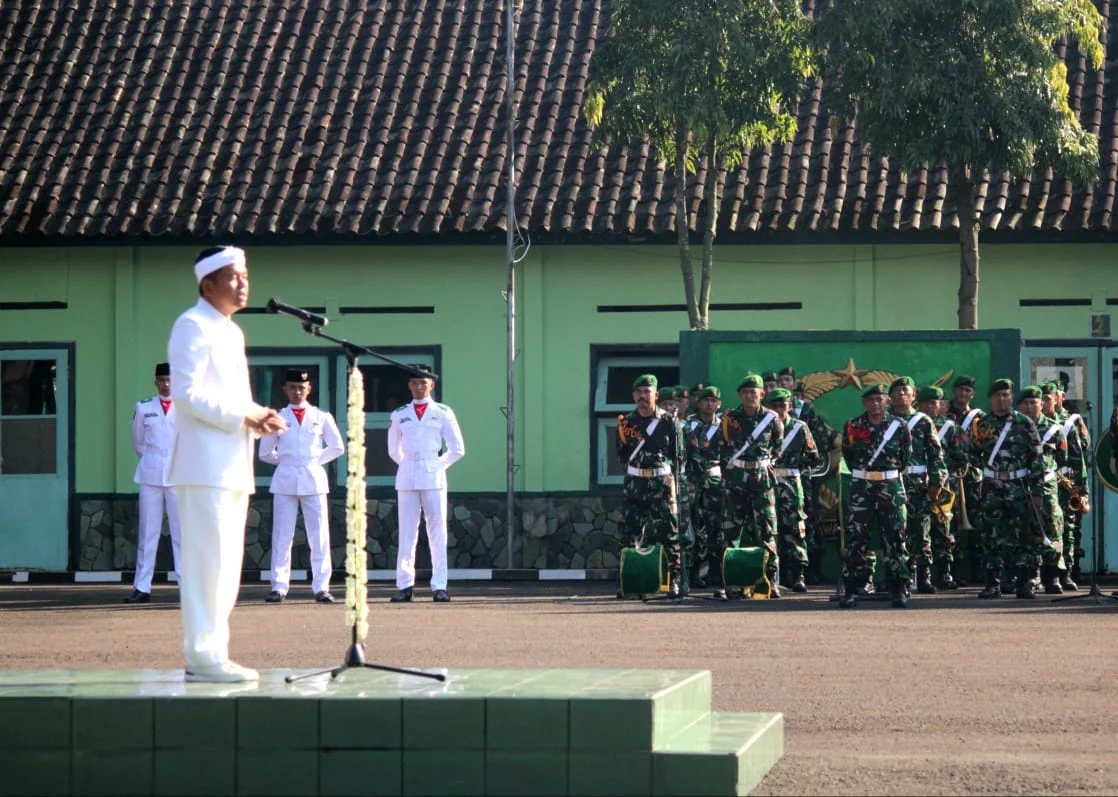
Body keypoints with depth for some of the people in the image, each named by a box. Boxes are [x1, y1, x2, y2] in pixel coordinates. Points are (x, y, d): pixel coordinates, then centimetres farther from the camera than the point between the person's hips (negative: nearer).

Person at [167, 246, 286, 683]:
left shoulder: (232, 332, 21)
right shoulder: (192, 326, -7)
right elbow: (186, 393, -17)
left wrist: (260, 415, 6)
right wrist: (244, 418, -17)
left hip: (234, 467, 9)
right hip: (205, 465, -9)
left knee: (226, 564, 9)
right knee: (206, 561, -10)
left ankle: (213, 653, 13)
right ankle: (202, 655, -9)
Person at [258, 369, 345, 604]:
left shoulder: (321, 417, 8)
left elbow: (337, 447, 14)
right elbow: (265, 452, 14)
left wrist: (316, 460, 9)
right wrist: (285, 461, 8)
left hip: (313, 480, 0)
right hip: (285, 481, 0)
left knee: (319, 536, -3)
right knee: (282, 536, -3)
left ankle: (321, 587, -1)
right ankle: (279, 587, -2)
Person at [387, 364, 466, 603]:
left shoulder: (443, 413, 6)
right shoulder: (399, 415, 11)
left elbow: (457, 449, 9)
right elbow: (394, 450, 21)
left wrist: (438, 466, 6)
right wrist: (409, 466, 12)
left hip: (434, 478, -1)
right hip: (406, 479, 1)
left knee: (437, 532, -3)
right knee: (406, 533, -1)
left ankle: (439, 586, -2)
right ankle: (404, 585, 0)